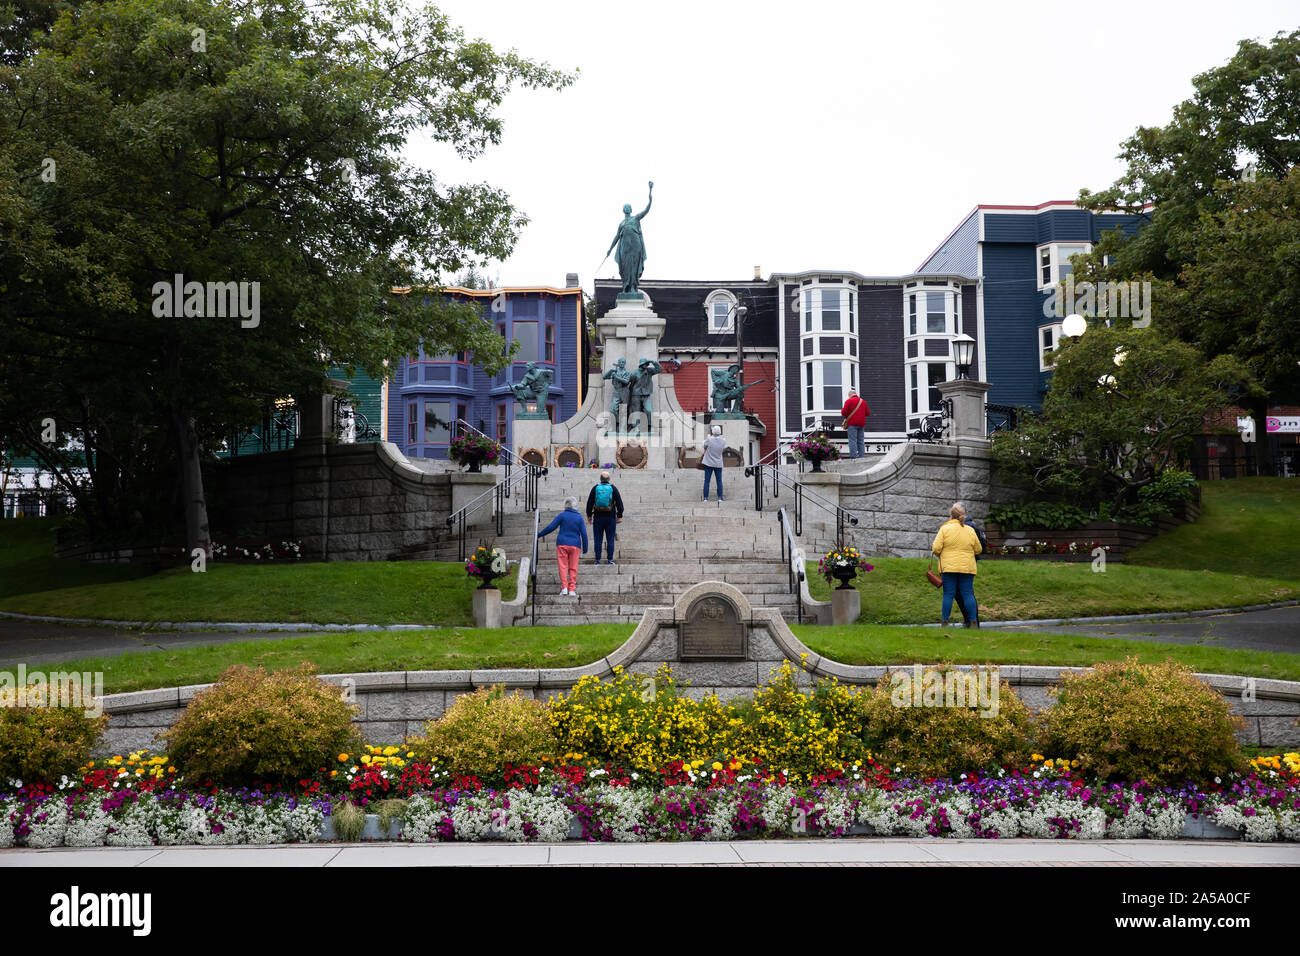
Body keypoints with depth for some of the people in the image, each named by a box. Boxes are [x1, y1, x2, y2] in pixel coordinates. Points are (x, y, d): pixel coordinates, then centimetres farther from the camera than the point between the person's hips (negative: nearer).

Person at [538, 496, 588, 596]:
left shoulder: (562, 515, -3)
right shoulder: (579, 517, 3)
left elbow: (551, 527, -5)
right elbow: (584, 534, 1)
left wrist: (539, 534, 6)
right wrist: (585, 548, 7)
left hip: (562, 544, -2)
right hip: (575, 545, 2)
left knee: (563, 566, 1)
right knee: (573, 568, 6)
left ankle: (564, 587, -9)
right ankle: (572, 589, 4)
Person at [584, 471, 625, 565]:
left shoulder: (595, 488, 2)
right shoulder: (613, 488, 0)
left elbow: (589, 503, 5)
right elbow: (619, 503, 0)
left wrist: (589, 515, 12)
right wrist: (619, 516, 4)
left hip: (598, 518, 1)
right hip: (610, 517, -1)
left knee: (598, 540, 4)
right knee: (610, 539, 3)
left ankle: (597, 560, 3)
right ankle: (610, 559, 0)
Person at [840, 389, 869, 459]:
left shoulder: (849, 401, -4)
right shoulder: (863, 401, 13)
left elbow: (843, 413, -9)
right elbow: (868, 413, 14)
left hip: (852, 424, -5)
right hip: (861, 424, 5)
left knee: (853, 440, -8)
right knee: (860, 441, 9)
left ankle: (853, 455, -15)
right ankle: (861, 455, 6)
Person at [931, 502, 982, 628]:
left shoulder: (944, 529, -3)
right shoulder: (970, 530, 6)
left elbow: (936, 548, -8)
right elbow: (978, 550, 12)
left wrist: (939, 555, 13)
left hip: (949, 567, -2)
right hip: (967, 568, 2)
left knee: (948, 595, 2)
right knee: (968, 594, 4)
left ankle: (945, 622, 1)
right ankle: (974, 622, 1)